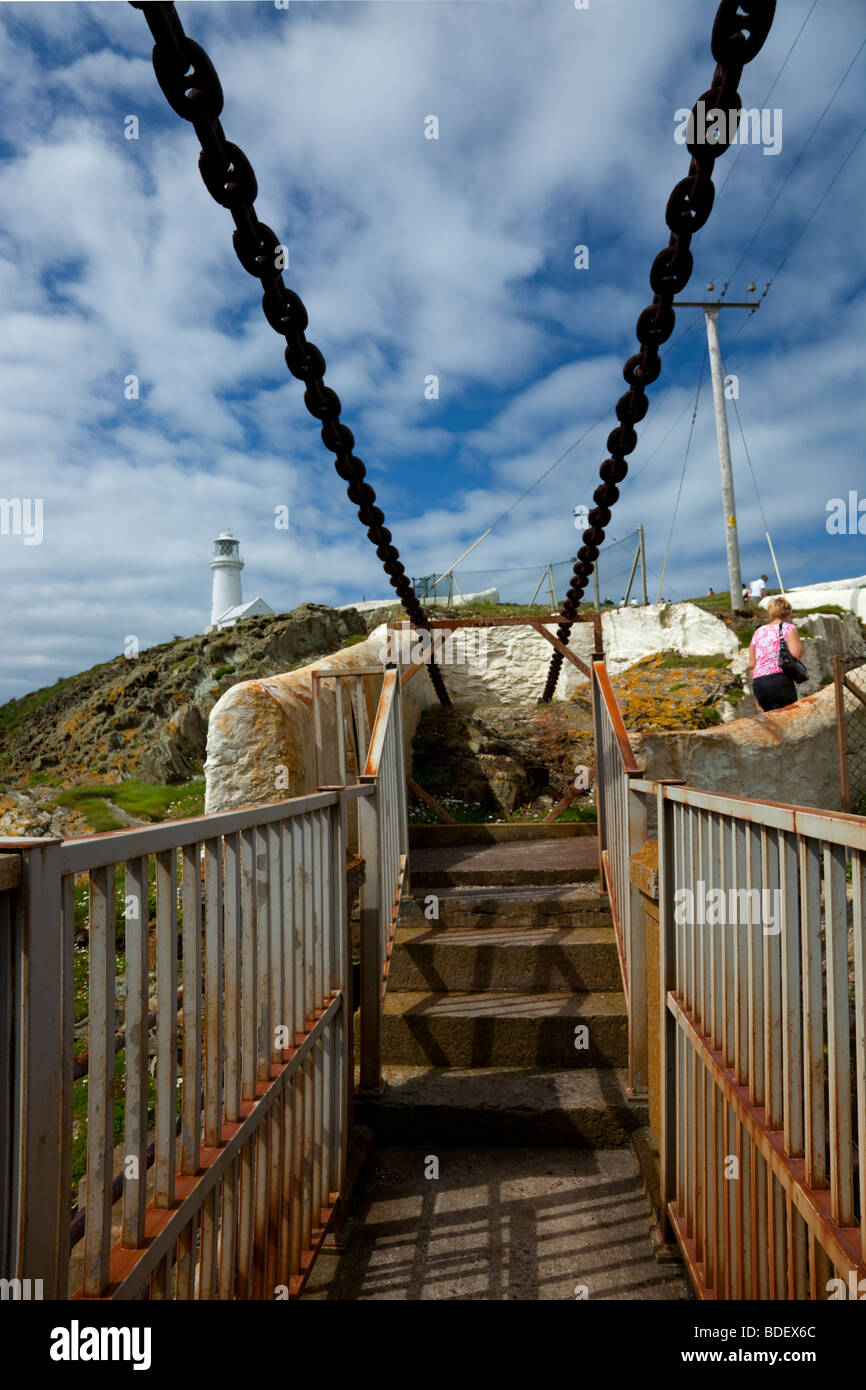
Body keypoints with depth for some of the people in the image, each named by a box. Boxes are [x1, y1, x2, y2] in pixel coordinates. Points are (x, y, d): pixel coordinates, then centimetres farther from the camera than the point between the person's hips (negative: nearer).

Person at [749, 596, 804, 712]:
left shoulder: (758, 632, 17)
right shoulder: (789, 628, 3)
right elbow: (796, 654, -13)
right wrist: (800, 645, 11)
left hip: (758, 684, 5)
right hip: (780, 680, -5)